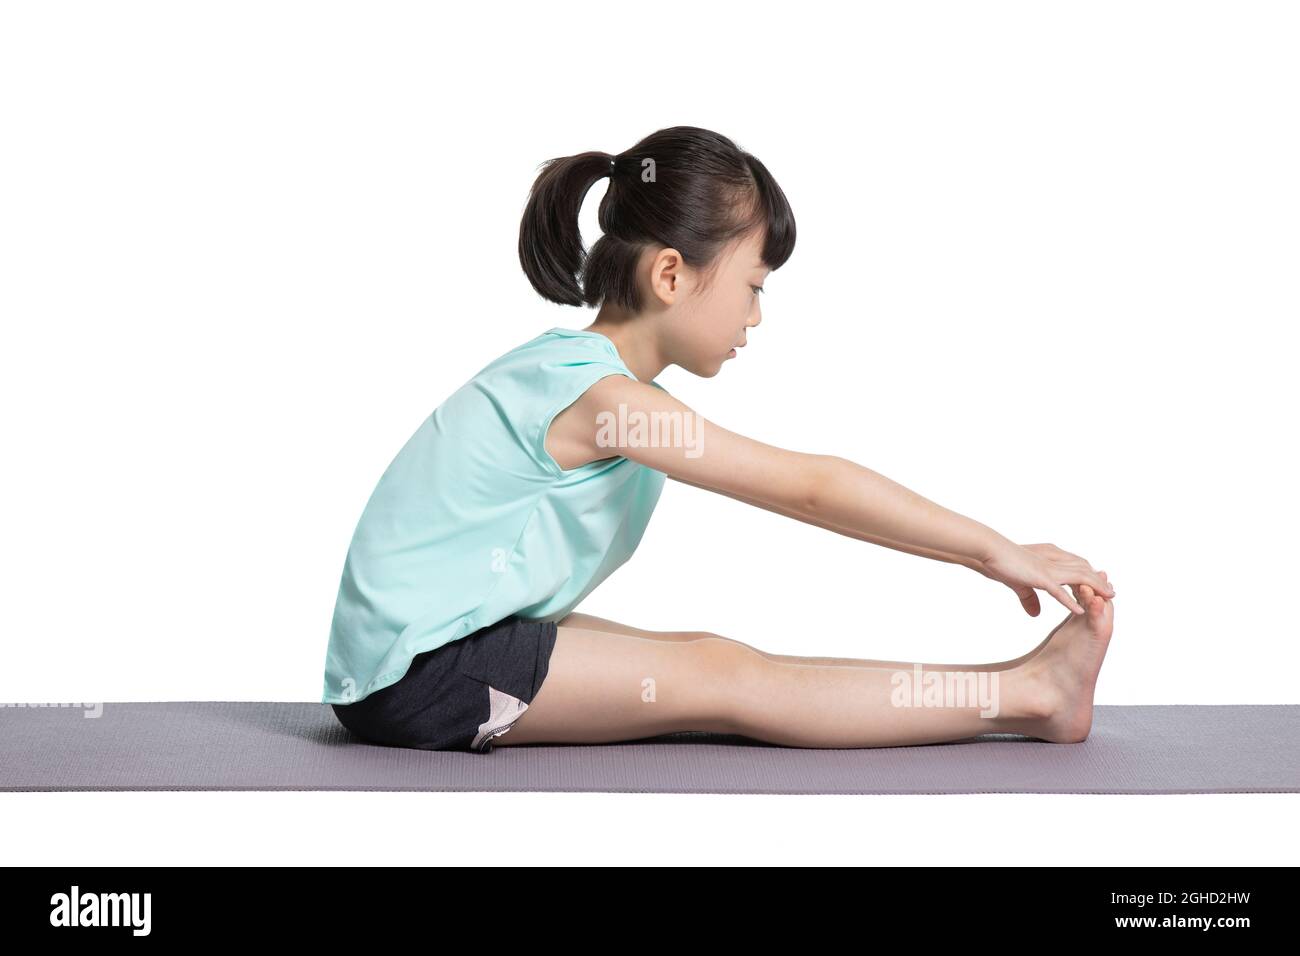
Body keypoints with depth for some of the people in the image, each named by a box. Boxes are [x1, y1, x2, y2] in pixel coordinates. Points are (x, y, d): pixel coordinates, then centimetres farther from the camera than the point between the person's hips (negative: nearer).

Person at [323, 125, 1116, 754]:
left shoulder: (580, 372, 12)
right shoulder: (599, 395, -18)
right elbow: (811, 487, -18)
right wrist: (994, 550, -14)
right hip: (415, 673, -9)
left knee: (709, 670, -4)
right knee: (721, 680, -14)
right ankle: (1024, 696, -15)